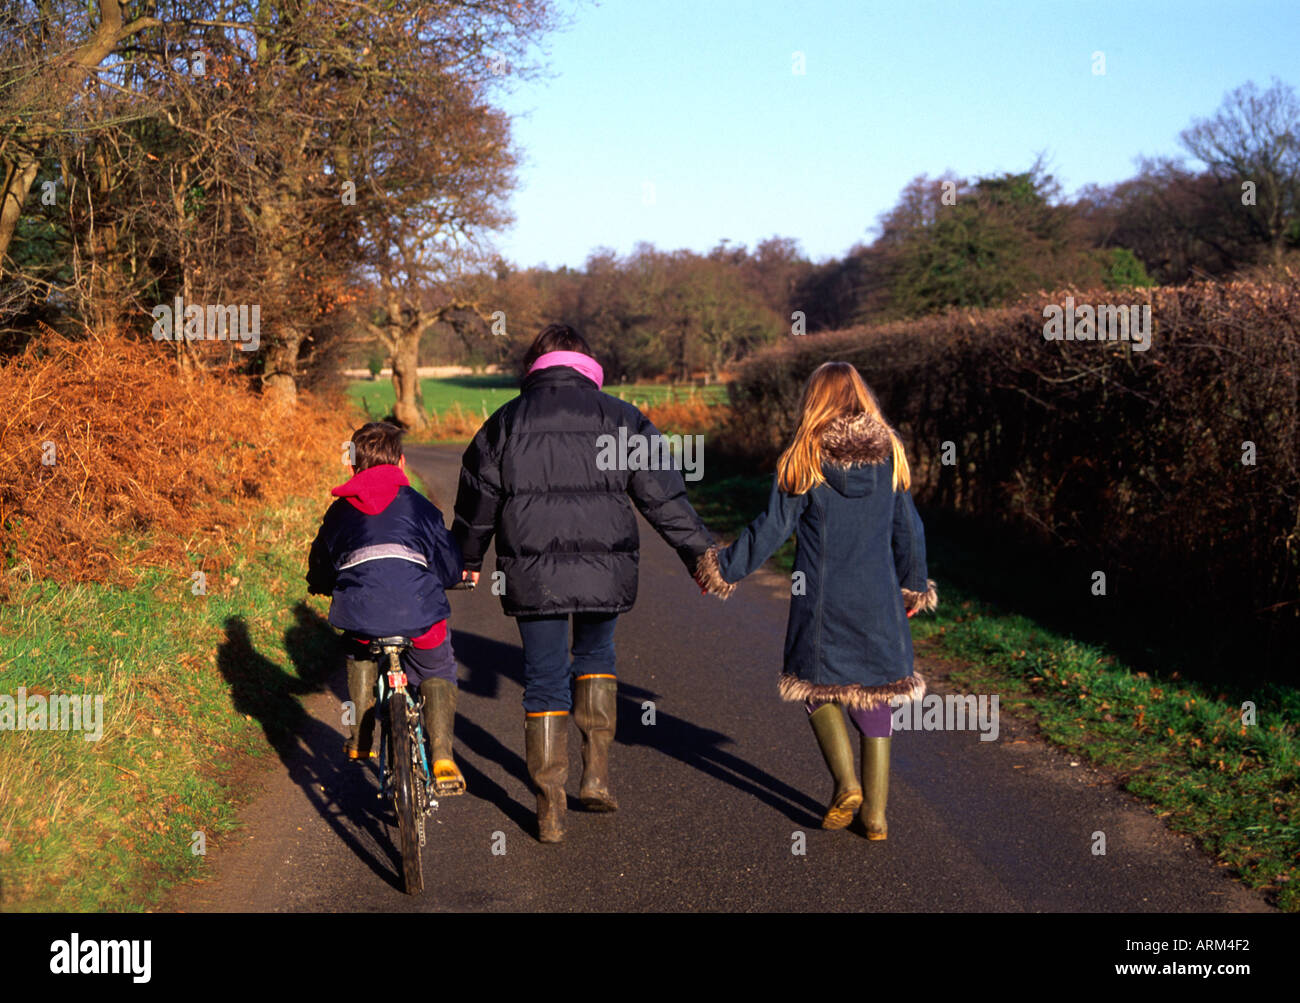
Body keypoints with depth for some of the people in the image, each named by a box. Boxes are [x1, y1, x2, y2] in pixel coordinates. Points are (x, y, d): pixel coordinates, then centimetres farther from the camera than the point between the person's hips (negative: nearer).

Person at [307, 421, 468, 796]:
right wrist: (435, 584, 39)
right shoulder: (418, 505, 17)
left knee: (360, 652, 35)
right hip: (417, 610, -1)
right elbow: (450, 567, 16)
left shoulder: (339, 511, 21)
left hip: (360, 610, 1)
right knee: (437, 674, 20)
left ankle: (360, 739, 31)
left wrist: (337, 591, 50)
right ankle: (442, 756, 2)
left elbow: (319, 574, 28)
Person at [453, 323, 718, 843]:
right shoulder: (621, 419, 2)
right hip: (605, 573, 0)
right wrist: (701, 555, 7)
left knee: (544, 681, 8)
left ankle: (549, 809, 8)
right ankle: (596, 772, 15)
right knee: (595, 655, 25)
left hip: (532, 576, 0)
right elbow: (665, 497, 0)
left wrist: (468, 559, 25)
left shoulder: (505, 423, 4)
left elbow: (476, 502, 10)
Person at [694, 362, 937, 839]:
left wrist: (724, 569, 3)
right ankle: (875, 812, 11)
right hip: (878, 601, 3)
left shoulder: (804, 459, -7)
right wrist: (914, 584, 24)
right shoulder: (890, 454, 3)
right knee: (875, 695, 11)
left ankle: (846, 784, -1)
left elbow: (772, 527, -7)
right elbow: (908, 530, 10)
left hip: (821, 600, -3)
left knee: (818, 685, 15)